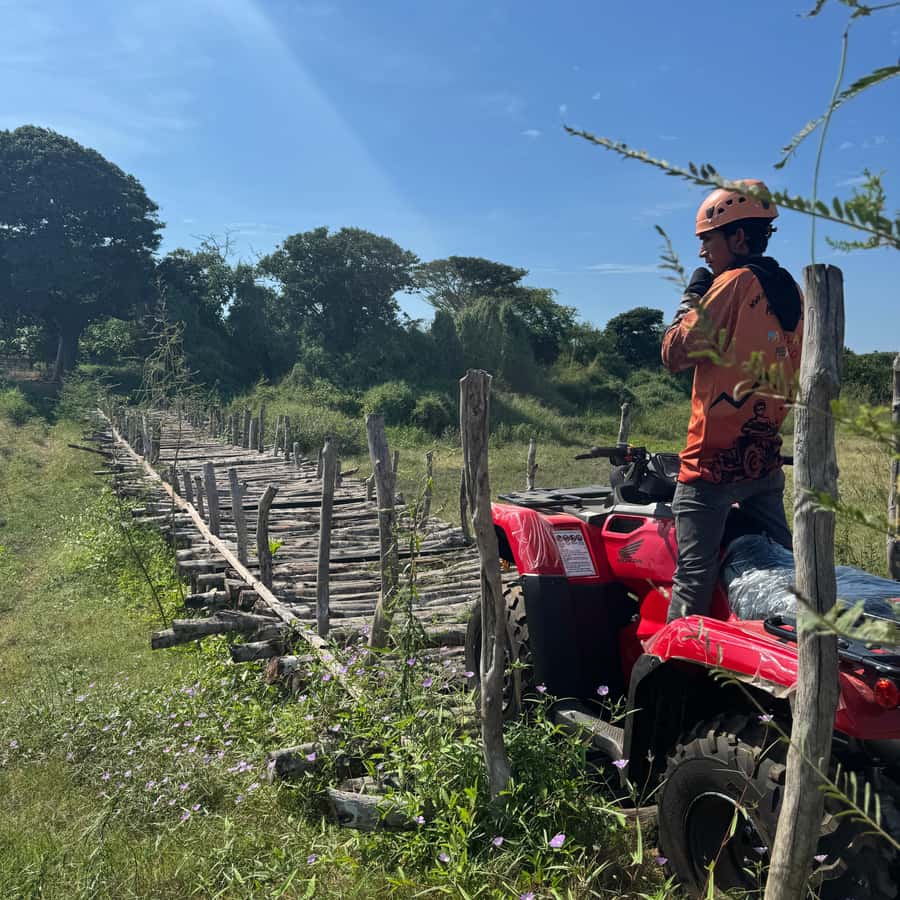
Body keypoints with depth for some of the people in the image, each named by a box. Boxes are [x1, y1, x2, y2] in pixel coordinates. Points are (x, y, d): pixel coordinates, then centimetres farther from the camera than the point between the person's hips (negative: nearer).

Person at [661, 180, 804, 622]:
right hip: (766, 458, 8)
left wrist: (692, 296, -1)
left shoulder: (734, 282, -12)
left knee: (694, 576, -6)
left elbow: (675, 354, -12)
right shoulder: (792, 292, 12)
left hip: (714, 458, -8)